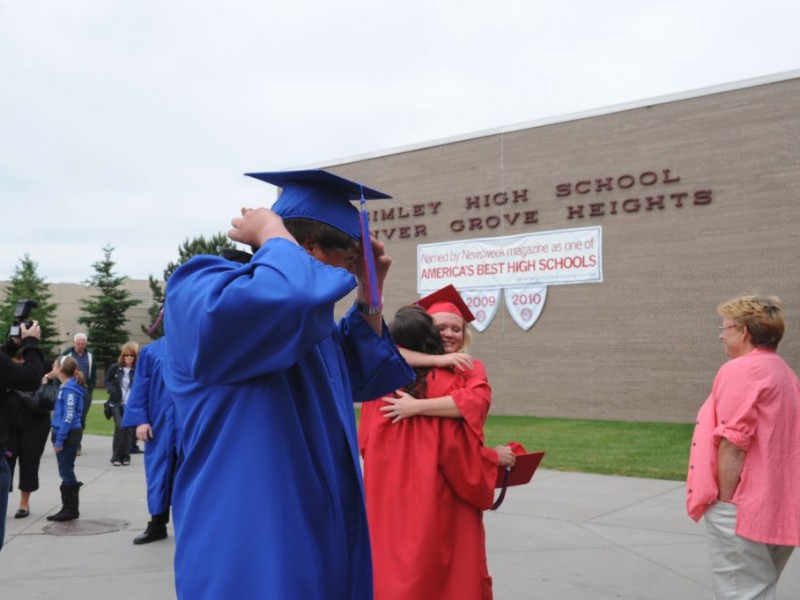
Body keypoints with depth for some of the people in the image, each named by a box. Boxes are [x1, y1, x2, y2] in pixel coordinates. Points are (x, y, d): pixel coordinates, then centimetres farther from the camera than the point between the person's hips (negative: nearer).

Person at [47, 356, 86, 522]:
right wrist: (57, 436, 14)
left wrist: (59, 439, -20)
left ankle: (71, 509, 6)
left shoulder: (70, 389, -17)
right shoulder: (66, 387, 11)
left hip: (68, 434, -9)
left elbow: (69, 416, -20)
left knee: (66, 472, -2)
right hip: (65, 433, 9)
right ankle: (69, 507, 21)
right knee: (66, 471, 13)